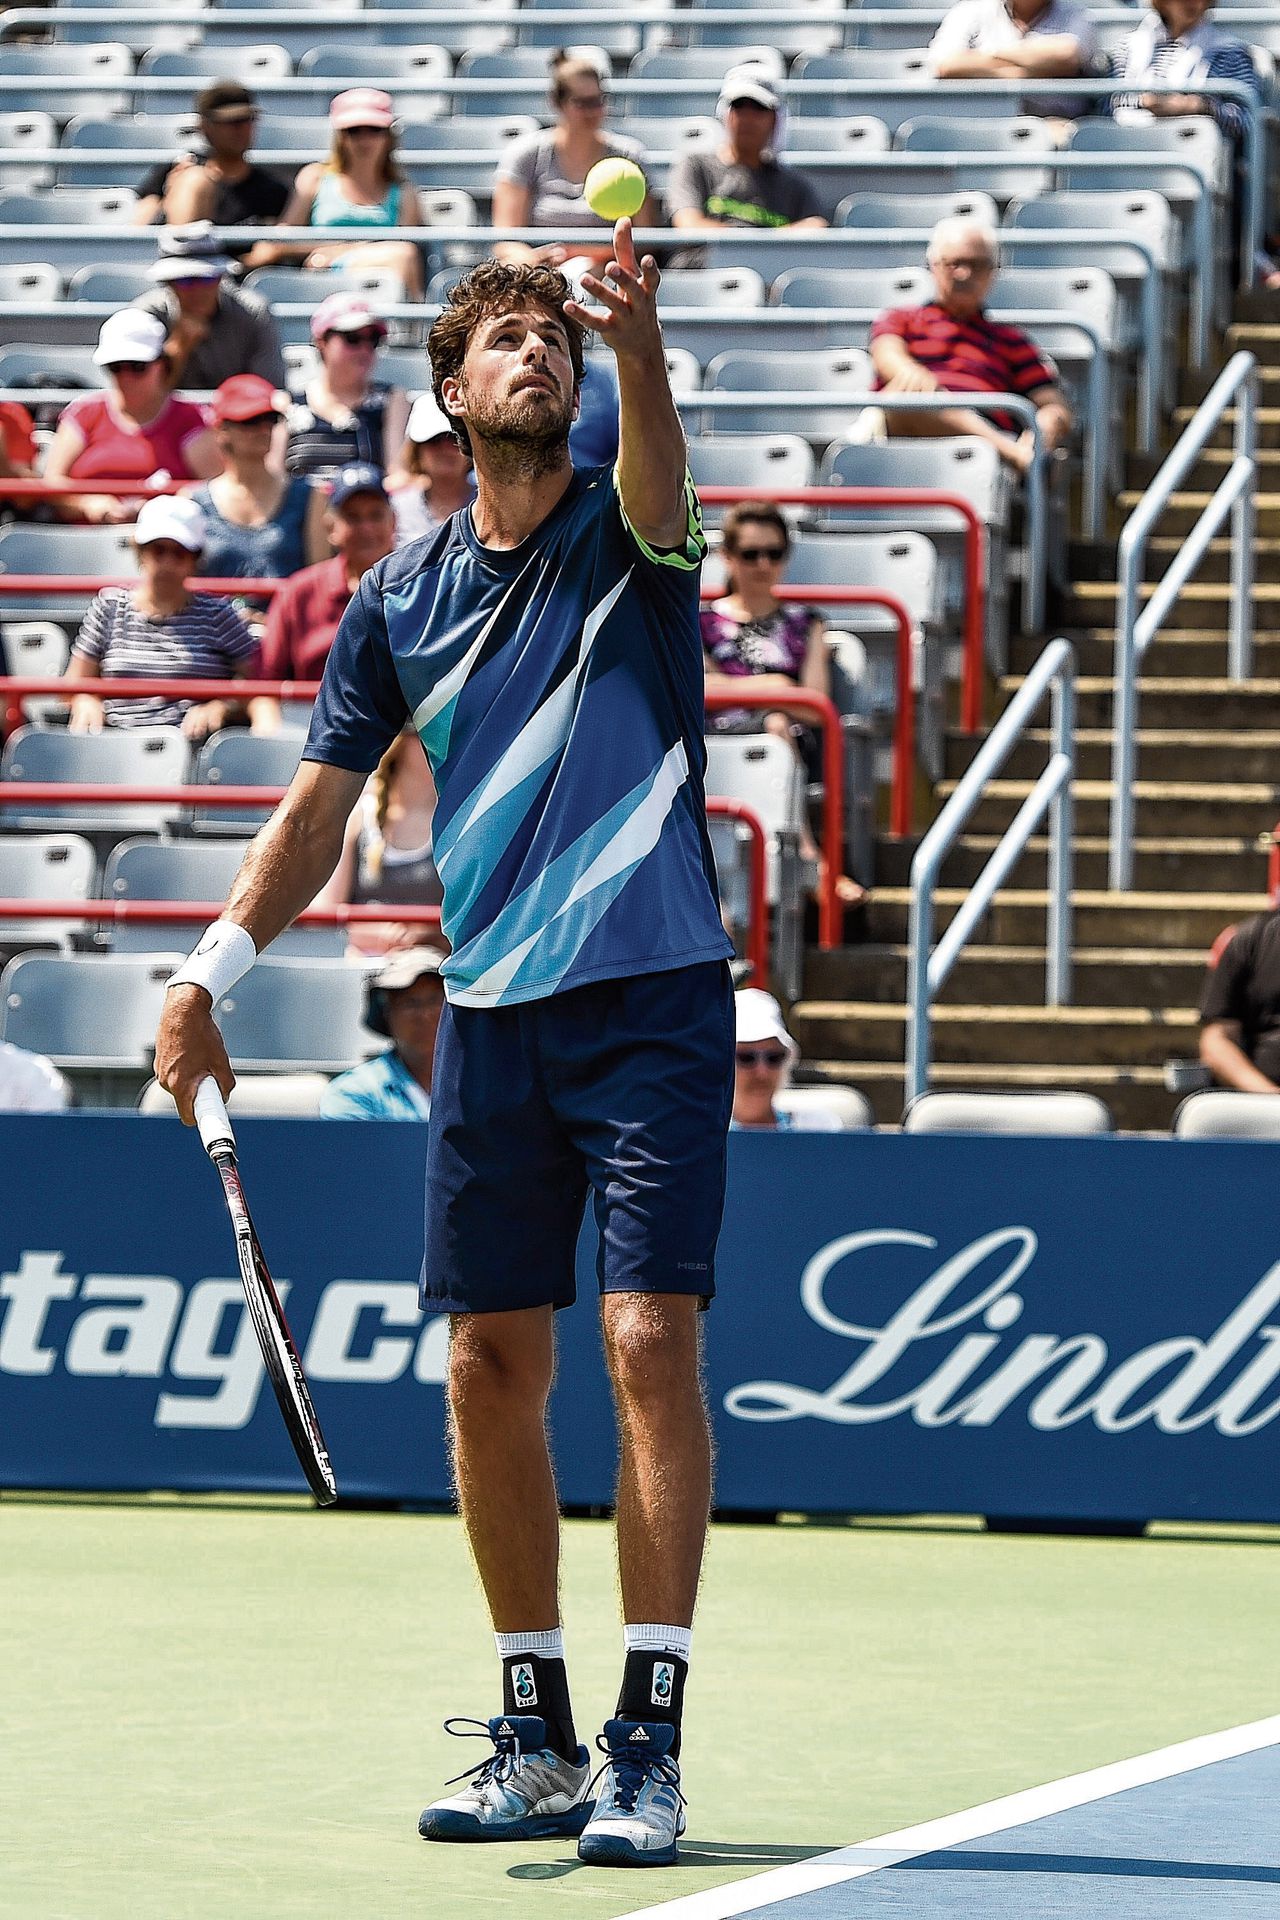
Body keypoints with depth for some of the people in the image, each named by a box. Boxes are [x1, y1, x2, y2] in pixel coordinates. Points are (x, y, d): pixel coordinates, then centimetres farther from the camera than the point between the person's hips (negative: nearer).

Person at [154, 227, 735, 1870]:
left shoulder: (625, 540, 1)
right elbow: (319, 810, 16)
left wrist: (637, 343, -45)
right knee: (489, 1365, 4)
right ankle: (536, 1737, 15)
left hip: (652, 996, -4)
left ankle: (648, 1742, -11)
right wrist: (208, 972, 5)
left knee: (649, 1343, -11)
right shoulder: (404, 597, 11)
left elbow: (658, 486, -24)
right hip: (491, 1011, 4)